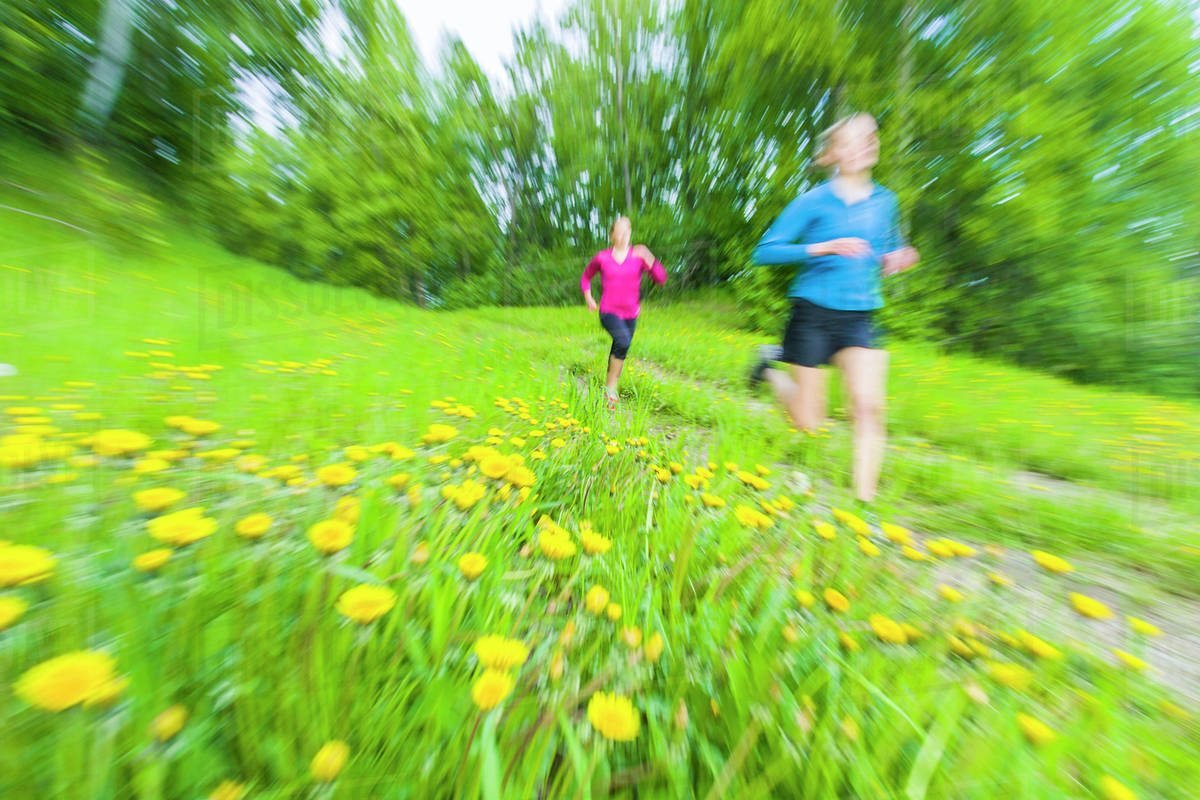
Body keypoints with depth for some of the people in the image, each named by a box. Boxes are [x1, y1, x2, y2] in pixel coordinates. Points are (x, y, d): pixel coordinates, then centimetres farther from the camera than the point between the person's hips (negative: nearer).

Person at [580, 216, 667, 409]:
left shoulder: (639, 255, 3)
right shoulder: (601, 257, 2)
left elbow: (661, 279, -6)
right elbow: (585, 277, 18)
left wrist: (648, 258, -20)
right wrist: (588, 298, 4)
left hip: (630, 315, 3)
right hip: (608, 312, -3)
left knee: (619, 353, 10)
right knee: (623, 340, -31)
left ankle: (609, 394, 30)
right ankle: (610, 387, -14)